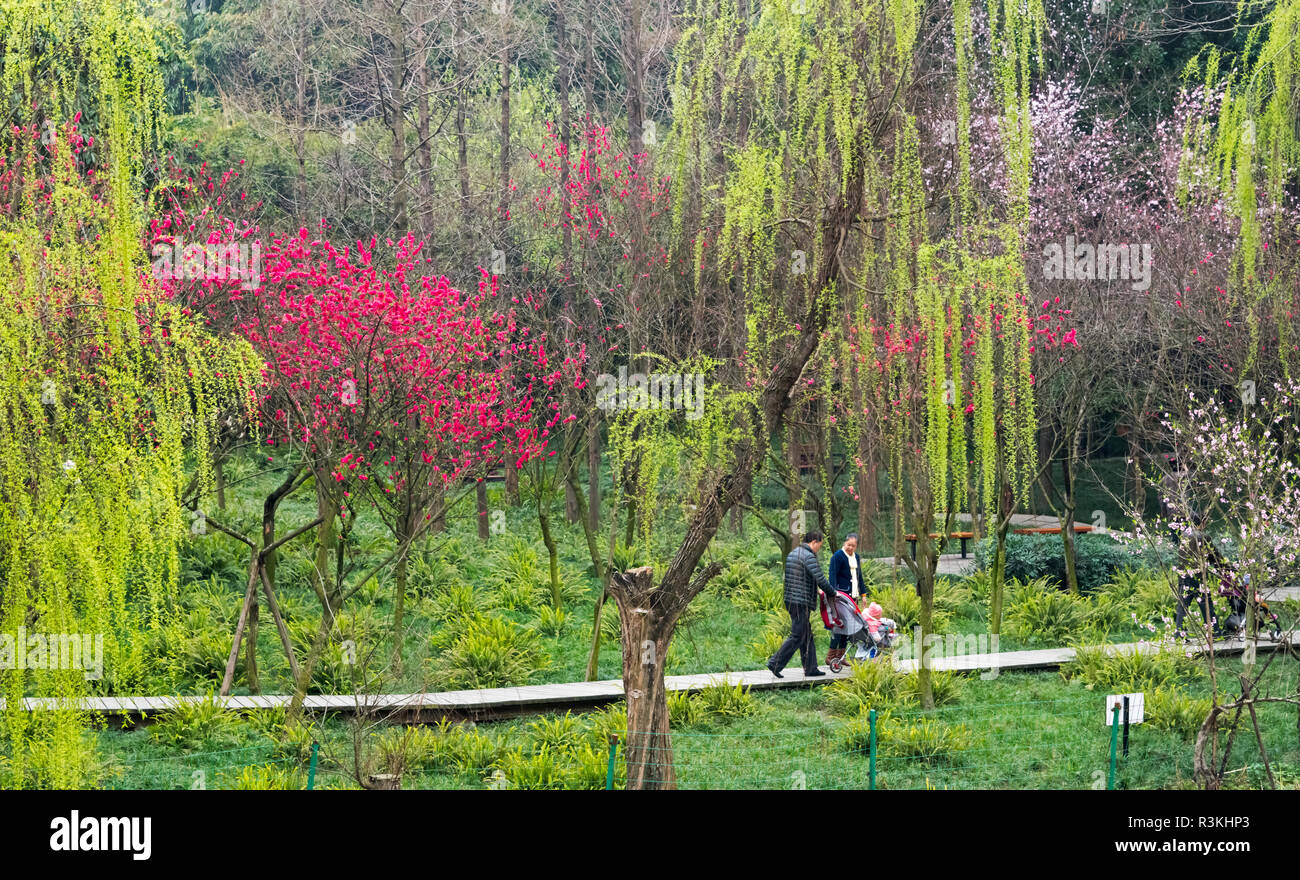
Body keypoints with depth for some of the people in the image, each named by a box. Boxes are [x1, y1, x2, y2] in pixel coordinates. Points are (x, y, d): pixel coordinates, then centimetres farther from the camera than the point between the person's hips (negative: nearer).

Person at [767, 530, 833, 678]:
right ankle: (775, 664, -6)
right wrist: (831, 593, -3)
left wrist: (817, 590, 24)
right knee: (797, 636, -6)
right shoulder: (808, 556, -14)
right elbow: (820, 579, -18)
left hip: (791, 600, 10)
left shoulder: (792, 554, 17)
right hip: (801, 602, -10)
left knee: (807, 636, 14)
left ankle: (811, 668, 17)